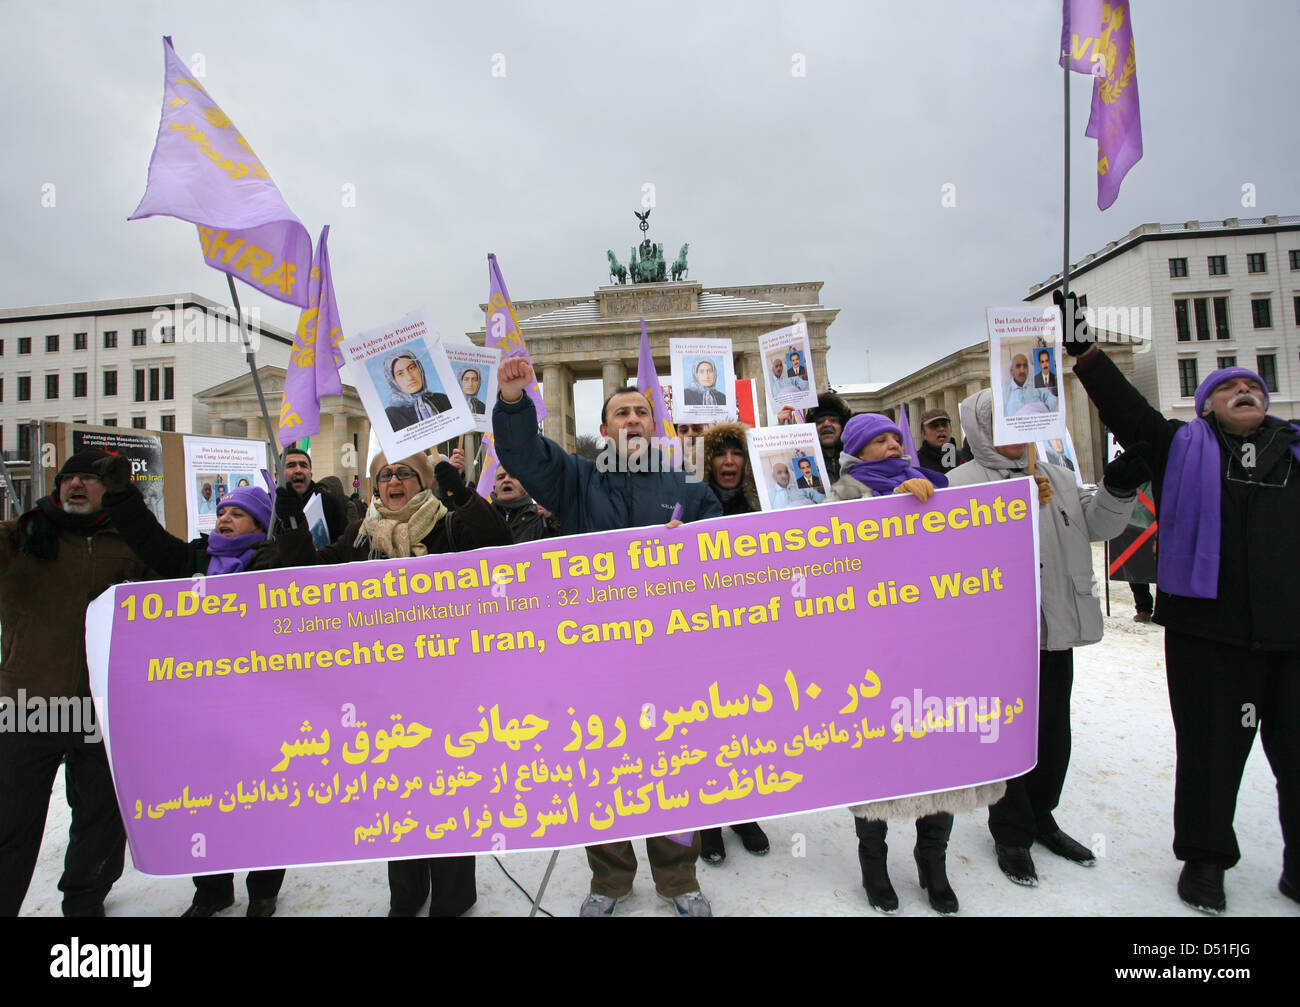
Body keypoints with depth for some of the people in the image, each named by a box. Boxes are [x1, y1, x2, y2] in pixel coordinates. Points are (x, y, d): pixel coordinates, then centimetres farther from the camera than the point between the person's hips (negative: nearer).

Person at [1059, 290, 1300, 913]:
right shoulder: (1183, 448, 8)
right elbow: (1125, 408, 1)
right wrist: (1083, 351, -4)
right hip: (1208, 630, -3)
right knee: (1211, 748, 6)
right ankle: (1204, 857, 24)